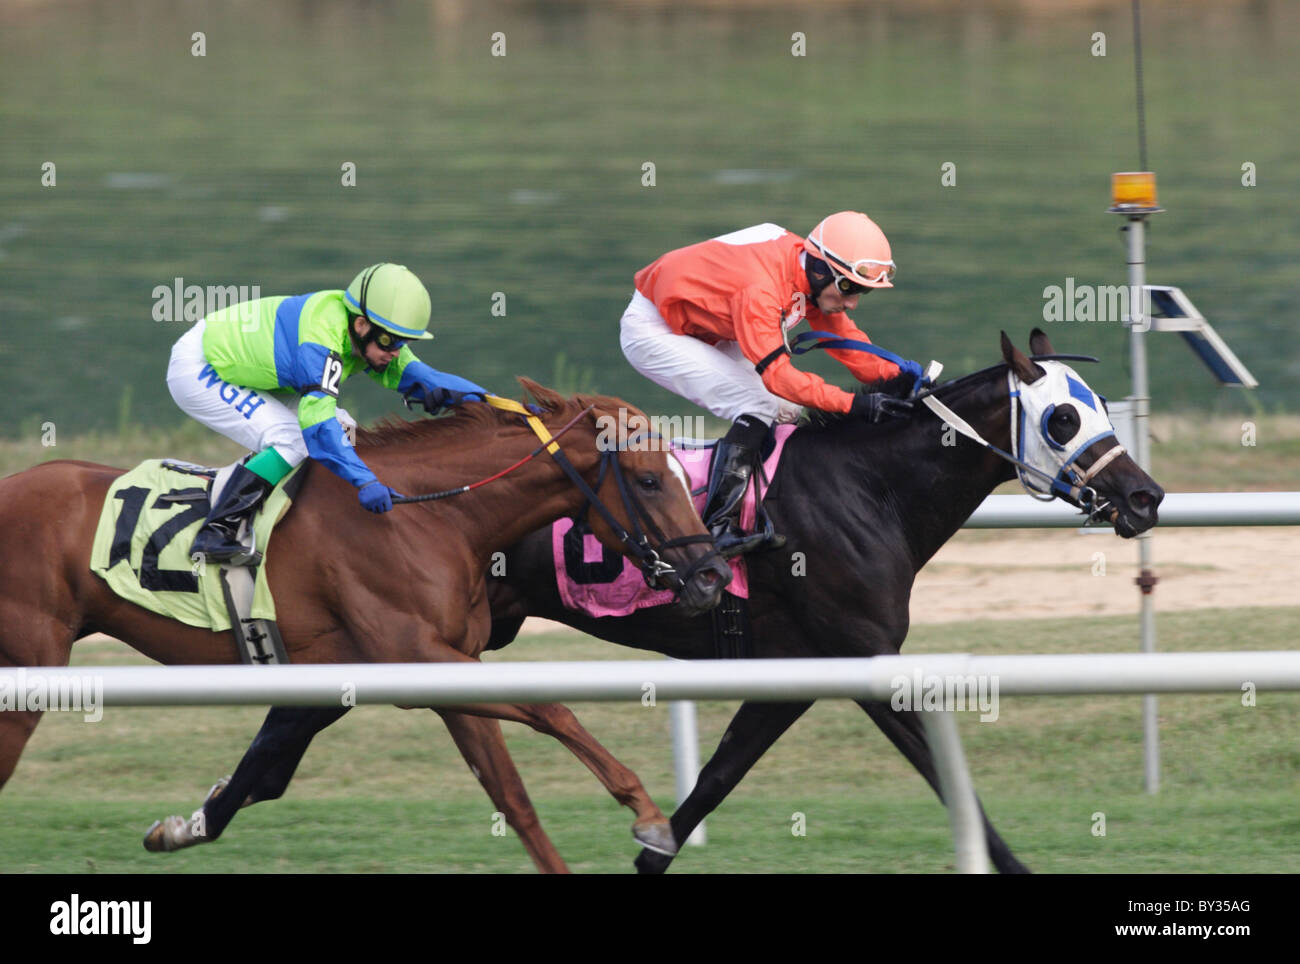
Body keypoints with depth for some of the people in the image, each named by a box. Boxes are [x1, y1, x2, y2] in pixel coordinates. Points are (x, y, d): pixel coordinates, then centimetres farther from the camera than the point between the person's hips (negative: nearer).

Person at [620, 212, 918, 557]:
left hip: (703, 331, 10)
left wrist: (895, 375, -10)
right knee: (758, 408, -23)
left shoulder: (811, 273, -9)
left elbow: (842, 336, 2)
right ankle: (718, 528, -27)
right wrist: (853, 404, -43)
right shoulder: (759, 289, -37)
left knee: (787, 410, 0)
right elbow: (777, 375, -39)